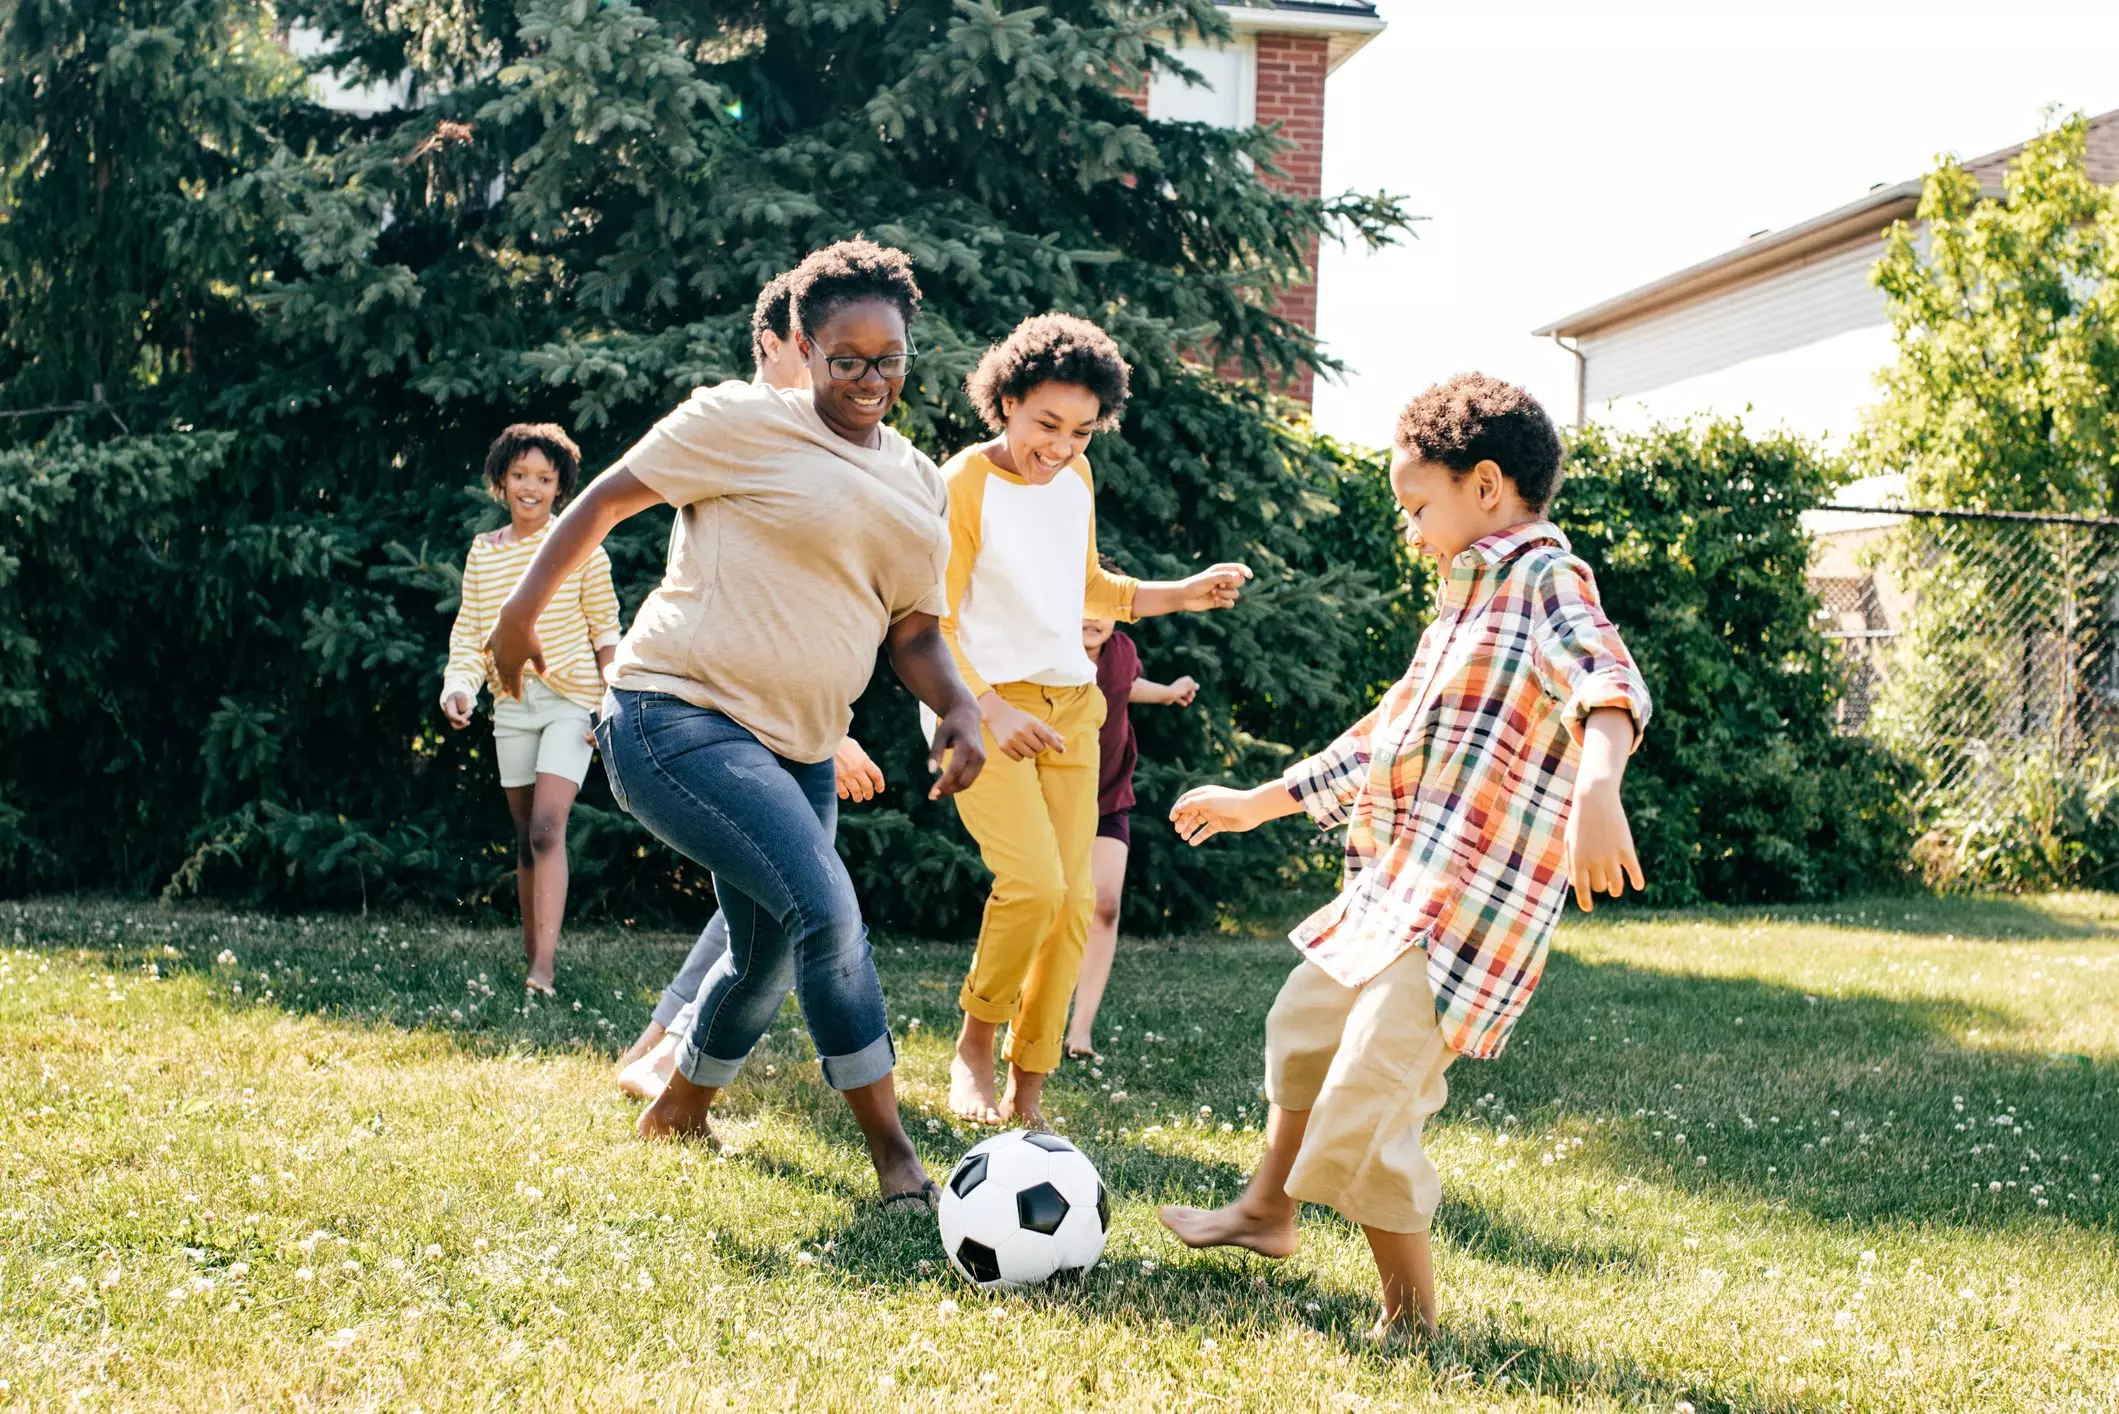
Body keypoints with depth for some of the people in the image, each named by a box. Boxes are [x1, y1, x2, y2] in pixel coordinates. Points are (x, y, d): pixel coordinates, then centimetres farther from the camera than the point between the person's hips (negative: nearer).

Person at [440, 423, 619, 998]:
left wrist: (612, 706, -5)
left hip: (570, 699, -4)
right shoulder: (483, 552, 6)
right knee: (526, 838, 10)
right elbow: (469, 631, 8)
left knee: (547, 829, -18)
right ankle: (531, 951, 19)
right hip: (513, 705, 4)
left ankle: (542, 969, -24)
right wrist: (459, 687, -9)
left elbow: (605, 629, 1)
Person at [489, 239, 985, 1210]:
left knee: (770, 958, 17)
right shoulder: (744, 422, -7)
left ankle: (680, 1112, 44)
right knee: (826, 909, -23)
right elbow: (610, 495, -2)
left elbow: (912, 631, 18)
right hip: (678, 718, -8)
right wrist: (522, 609, -6)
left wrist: (958, 708, -1)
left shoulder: (920, 487, 14)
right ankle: (895, 1159, -17)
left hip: (795, 749, 8)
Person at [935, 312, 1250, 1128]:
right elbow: (933, 626, -14)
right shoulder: (962, 485, -12)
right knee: (1034, 880, -21)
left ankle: (1027, 1092, 8)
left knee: (1072, 896, 0)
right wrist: (990, 711, -26)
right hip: (985, 704, -6)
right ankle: (974, 1045, 1)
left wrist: (1182, 596, 12)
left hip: (1071, 705, 6)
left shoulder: (1076, 477, 8)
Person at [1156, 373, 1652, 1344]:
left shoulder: (1546, 581, -12)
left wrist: (1597, 787, -54)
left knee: (1359, 1113, -16)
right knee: (1302, 1021, 29)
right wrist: (1260, 802, 36)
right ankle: (1267, 1210, 48)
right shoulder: (1465, 607, 20)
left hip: (1467, 908, -11)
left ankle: (1410, 1310, 0)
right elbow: (1382, 739, 30)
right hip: (1392, 889, 11)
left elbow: (1605, 681, -34)